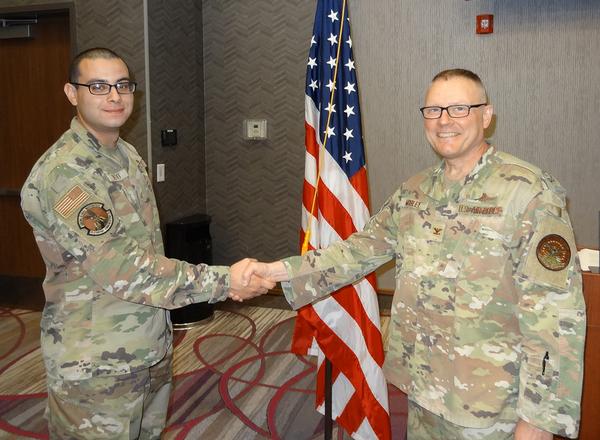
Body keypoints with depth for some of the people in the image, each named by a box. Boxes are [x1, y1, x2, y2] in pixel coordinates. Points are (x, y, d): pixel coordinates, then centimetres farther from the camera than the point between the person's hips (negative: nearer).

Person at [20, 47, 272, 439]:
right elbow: (119, 267, -30)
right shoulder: (62, 173, -21)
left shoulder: (128, 154, 8)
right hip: (95, 363, -8)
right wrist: (224, 281, -30)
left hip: (153, 347, 8)